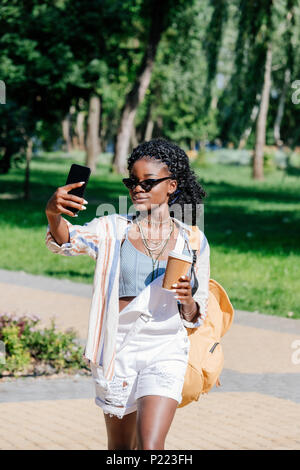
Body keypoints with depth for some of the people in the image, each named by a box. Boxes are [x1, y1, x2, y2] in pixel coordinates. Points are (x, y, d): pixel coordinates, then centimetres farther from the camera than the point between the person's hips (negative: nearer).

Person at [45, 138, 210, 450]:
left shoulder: (193, 241, 2)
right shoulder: (113, 230, 0)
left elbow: (195, 317, 8)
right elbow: (68, 241, -19)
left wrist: (187, 299, -15)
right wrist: (53, 213, -40)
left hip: (165, 353, -1)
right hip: (118, 350, 1)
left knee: (150, 446, -17)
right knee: (120, 447, 15)